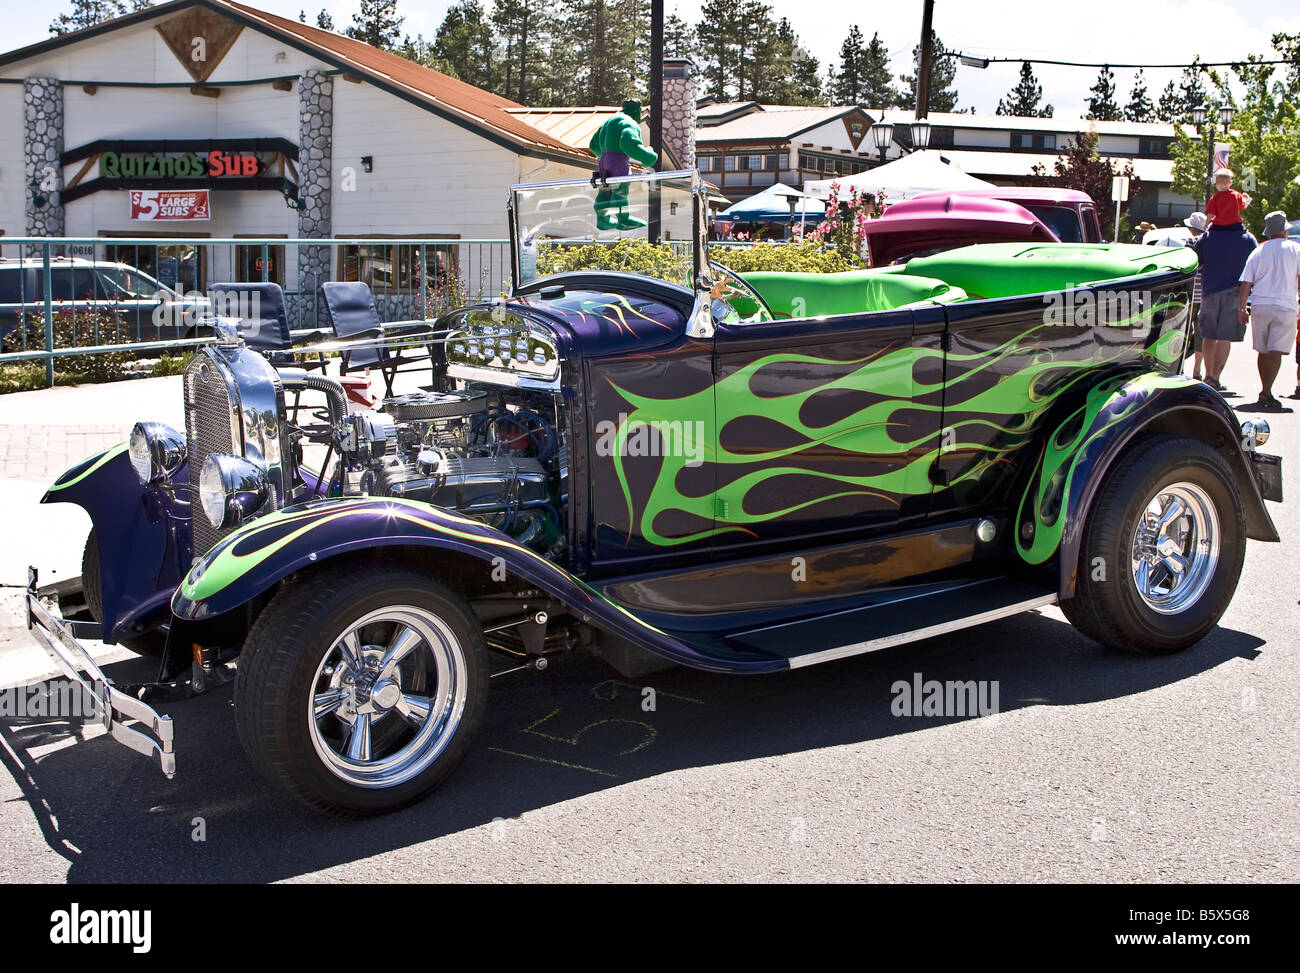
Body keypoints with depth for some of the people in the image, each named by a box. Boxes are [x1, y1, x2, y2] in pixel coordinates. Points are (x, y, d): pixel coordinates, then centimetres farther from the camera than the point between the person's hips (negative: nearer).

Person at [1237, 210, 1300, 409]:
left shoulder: (1258, 252, 8)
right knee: (1275, 352, -8)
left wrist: (1241, 308, 9)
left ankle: (1264, 391, 21)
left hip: (1260, 305, 3)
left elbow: (1245, 284, 5)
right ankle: (1266, 393, -17)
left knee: (1263, 351, 13)